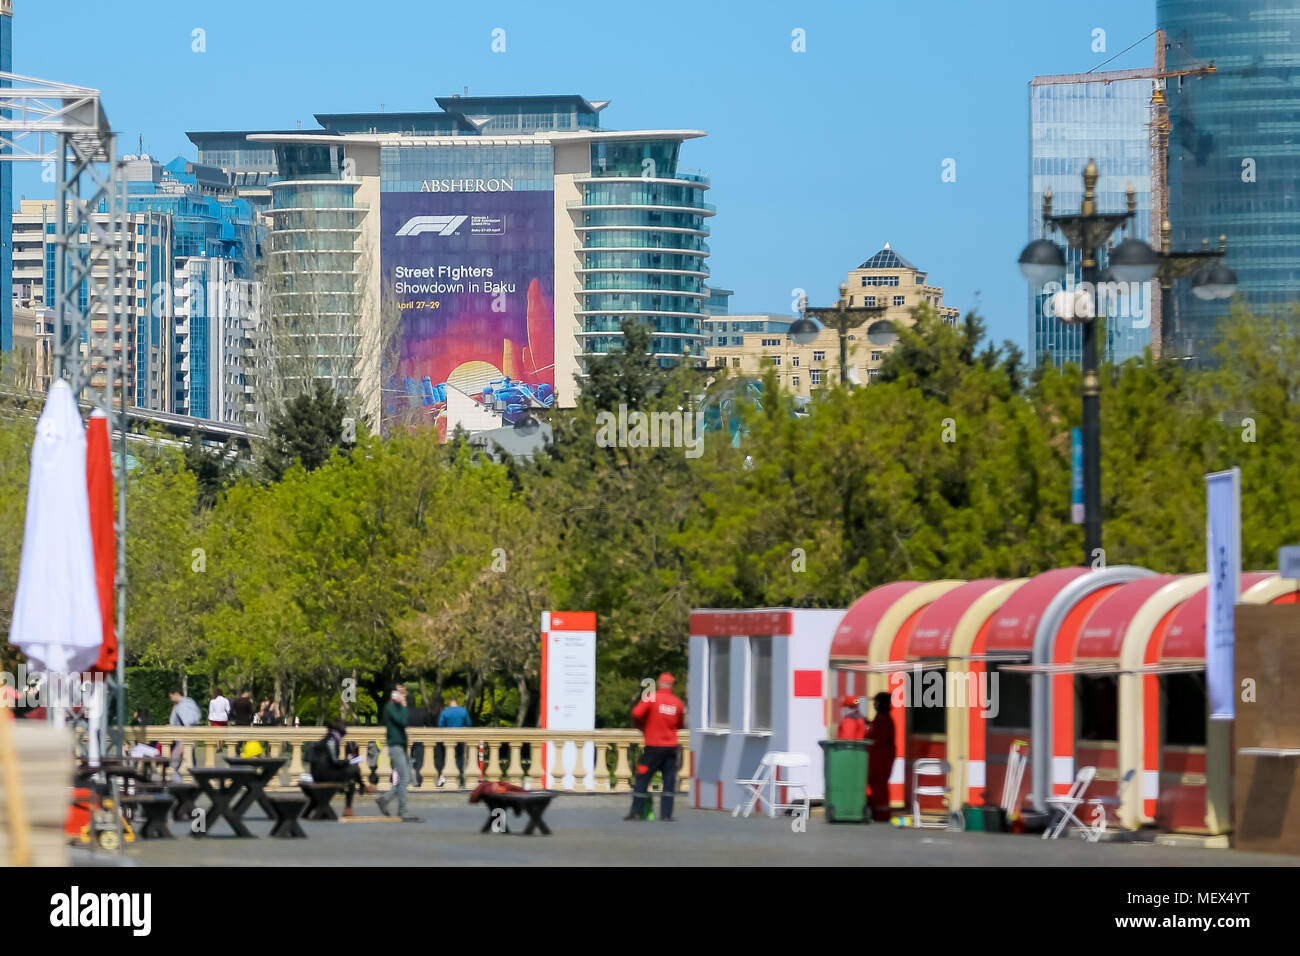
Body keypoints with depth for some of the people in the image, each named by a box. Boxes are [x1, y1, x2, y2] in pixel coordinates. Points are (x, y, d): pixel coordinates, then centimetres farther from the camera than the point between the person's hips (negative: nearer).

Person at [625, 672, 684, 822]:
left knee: (643, 778, 5)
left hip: (653, 746, -3)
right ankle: (666, 814, 1)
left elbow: (636, 713, -16)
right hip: (671, 747, 3)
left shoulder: (652, 698, -7)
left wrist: (641, 726, 3)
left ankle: (636, 811, 6)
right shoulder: (678, 703, 4)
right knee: (669, 780, 6)